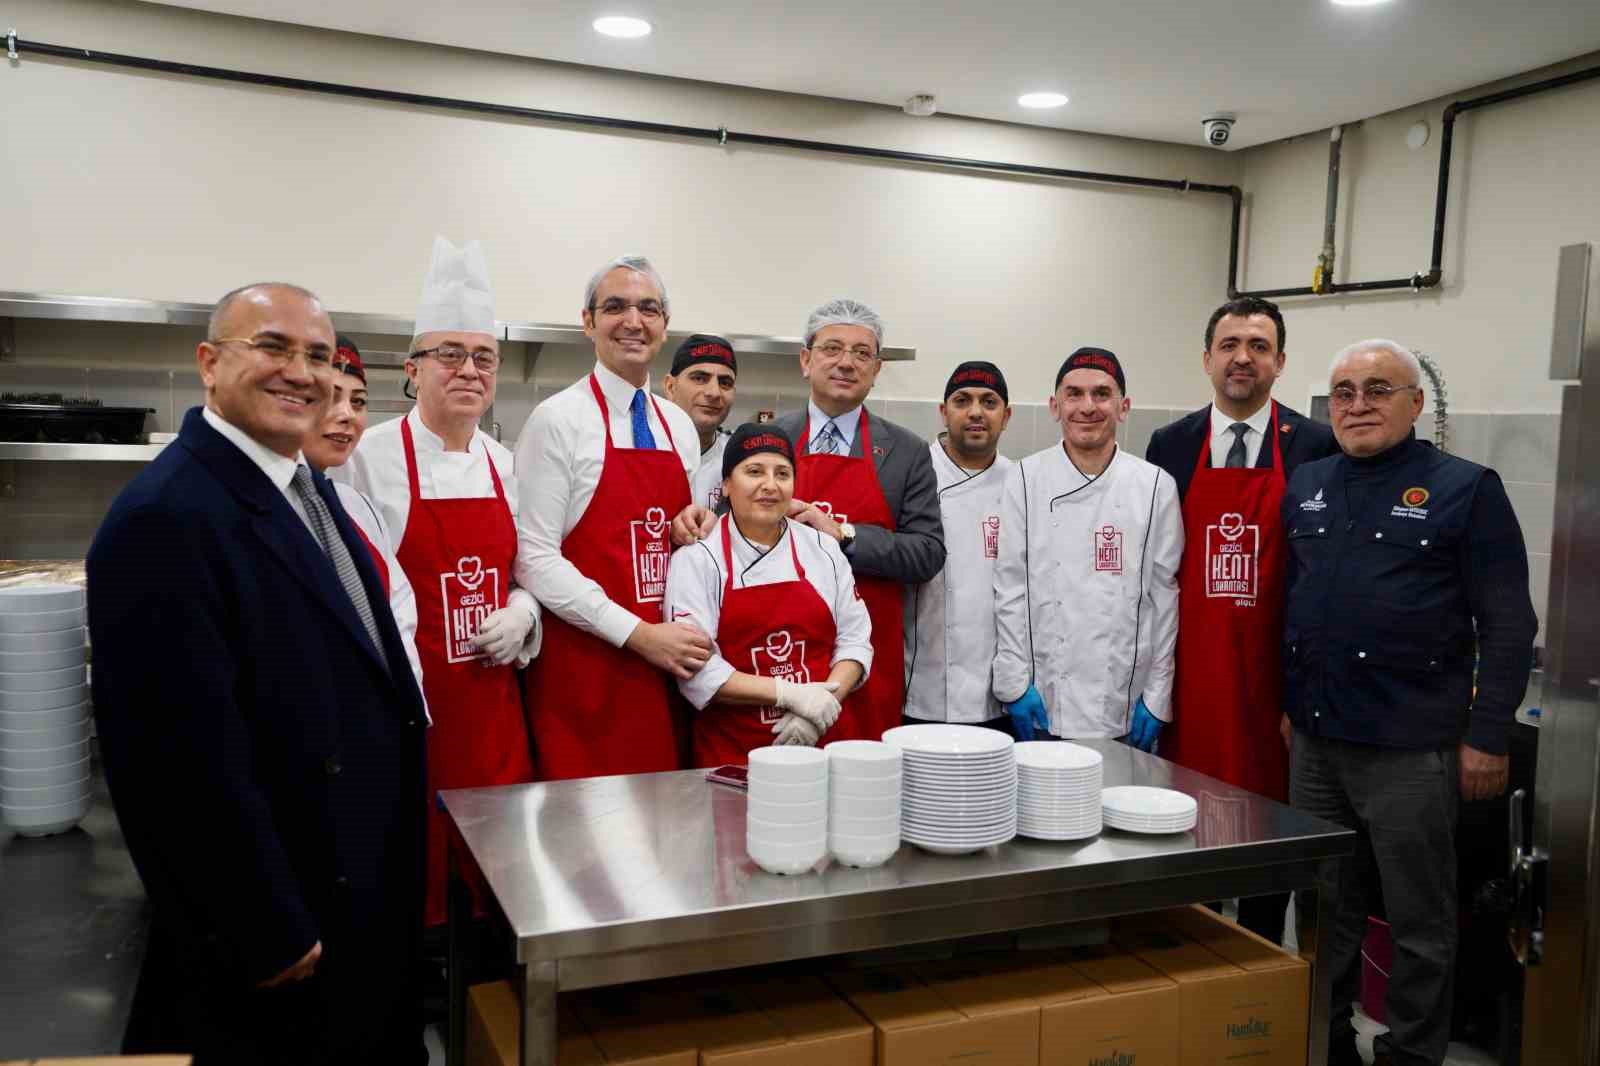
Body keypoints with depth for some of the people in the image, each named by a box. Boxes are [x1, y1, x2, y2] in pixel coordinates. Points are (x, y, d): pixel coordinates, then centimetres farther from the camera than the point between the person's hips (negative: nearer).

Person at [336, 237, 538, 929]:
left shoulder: (505, 465, 10)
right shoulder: (369, 457, -7)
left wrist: (520, 613, -2)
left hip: (492, 702, 5)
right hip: (406, 706, -5)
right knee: (414, 863, 1)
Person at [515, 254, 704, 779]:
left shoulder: (680, 426, 11)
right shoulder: (557, 419, -7)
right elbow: (534, 558, -13)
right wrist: (640, 635, -16)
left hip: (668, 668, 6)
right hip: (584, 671, -5)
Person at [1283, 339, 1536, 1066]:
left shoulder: (1466, 489, -5)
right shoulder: (1306, 487, 10)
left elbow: (1507, 625, -7)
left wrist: (1488, 736, -10)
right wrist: (1287, 702, 13)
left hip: (1410, 745, -5)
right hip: (1314, 736, 5)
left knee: (1419, 919, 8)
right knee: (1324, 905, 16)